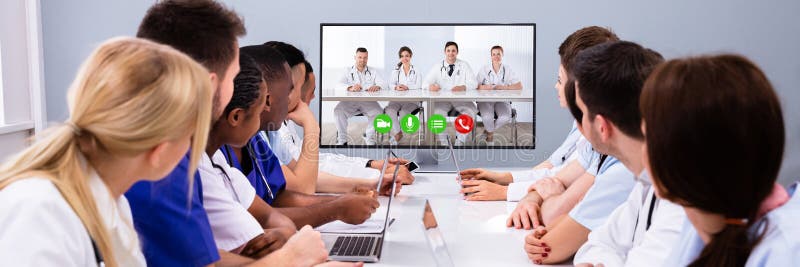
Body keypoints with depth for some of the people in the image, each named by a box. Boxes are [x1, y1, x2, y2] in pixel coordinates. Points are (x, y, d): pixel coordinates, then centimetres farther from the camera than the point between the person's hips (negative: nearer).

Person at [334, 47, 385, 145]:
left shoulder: (373, 72, 15)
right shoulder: (348, 71, 11)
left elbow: (383, 84, 0)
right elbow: (339, 85, -6)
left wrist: (377, 87, -27)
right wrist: (350, 88, -30)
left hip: (368, 102, 1)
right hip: (350, 101, -1)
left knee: (378, 112, -28)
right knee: (338, 110, -29)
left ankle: (369, 137, -6)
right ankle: (342, 140, -15)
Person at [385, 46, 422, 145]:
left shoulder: (416, 70, 11)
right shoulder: (396, 71, 18)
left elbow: (419, 86, -3)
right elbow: (391, 84, 4)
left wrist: (407, 87, -21)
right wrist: (396, 87, -20)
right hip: (397, 99, 2)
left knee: (403, 112, -32)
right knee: (390, 110, -30)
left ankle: (395, 134, -17)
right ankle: (397, 133, -28)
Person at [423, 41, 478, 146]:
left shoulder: (464, 65, 8)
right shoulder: (437, 67, 10)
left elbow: (474, 83, -2)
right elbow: (425, 84, 3)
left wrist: (462, 87, -25)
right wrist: (430, 86, -23)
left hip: (461, 99, 0)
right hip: (443, 99, 0)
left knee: (471, 110, -29)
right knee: (437, 111, -31)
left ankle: (460, 140, -14)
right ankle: (443, 141, -14)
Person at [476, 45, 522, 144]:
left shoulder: (508, 69, 2)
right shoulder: (484, 69, 0)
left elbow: (519, 86, -2)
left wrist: (504, 87, -15)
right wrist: (484, 87, -26)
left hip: (502, 100, 1)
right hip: (486, 99, -1)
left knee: (506, 117, -27)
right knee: (487, 117, -31)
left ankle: (489, 130, 4)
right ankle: (490, 133, 5)